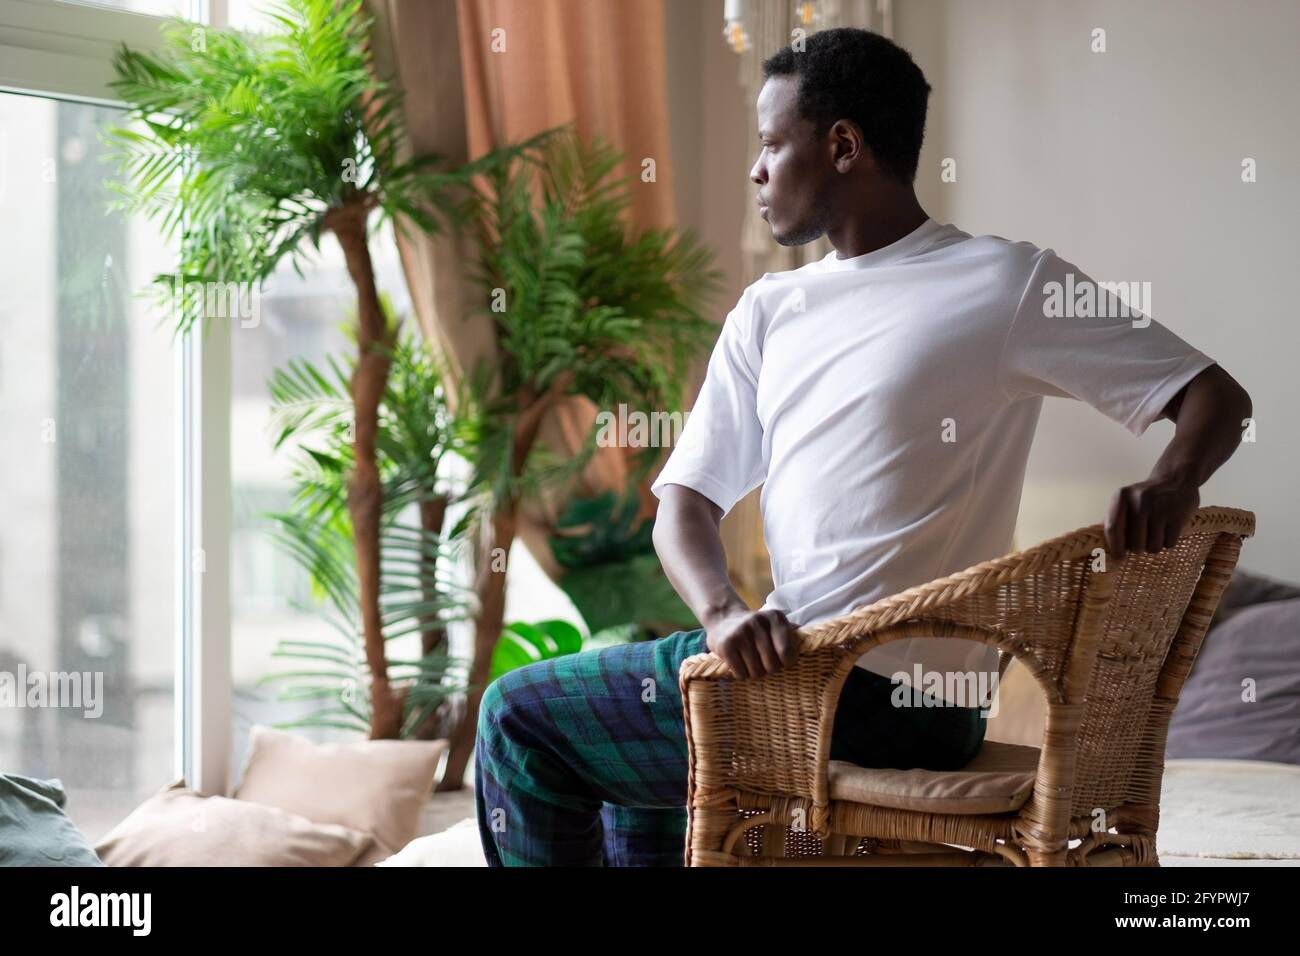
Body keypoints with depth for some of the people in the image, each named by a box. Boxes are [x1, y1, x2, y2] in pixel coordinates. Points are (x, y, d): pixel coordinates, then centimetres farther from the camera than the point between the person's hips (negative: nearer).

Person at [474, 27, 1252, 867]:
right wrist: (722, 609, -17)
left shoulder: (1006, 284, -7)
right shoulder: (770, 311, 13)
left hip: (886, 700, -8)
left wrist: (1172, 482, -29)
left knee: (521, 717, 1)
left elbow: (1217, 395, -6)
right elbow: (688, 498, 5)